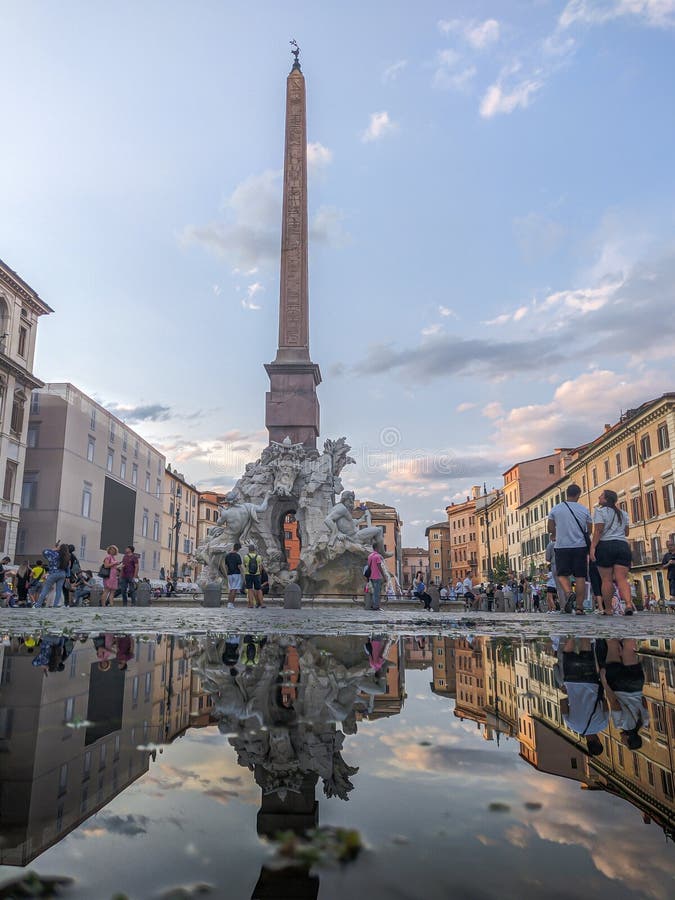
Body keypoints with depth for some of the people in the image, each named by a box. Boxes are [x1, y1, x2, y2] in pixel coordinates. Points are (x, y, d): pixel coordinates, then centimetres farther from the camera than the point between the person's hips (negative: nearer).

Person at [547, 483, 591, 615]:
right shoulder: (584, 510, 4)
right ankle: (580, 607, 4)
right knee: (580, 577, 5)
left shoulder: (555, 509, 1)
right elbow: (589, 531, 11)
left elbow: (550, 529, 7)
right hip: (580, 546, 1)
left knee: (562, 574, 10)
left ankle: (569, 593, -18)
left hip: (562, 547, -1)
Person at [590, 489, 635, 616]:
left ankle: (608, 610, 2)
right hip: (623, 546, 5)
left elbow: (598, 531, -12)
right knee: (622, 578, -2)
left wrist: (592, 547, -15)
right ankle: (628, 604, -23)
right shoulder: (623, 513, 17)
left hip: (606, 546, -5)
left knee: (607, 580, 0)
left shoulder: (600, 511, -1)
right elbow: (626, 533, 22)